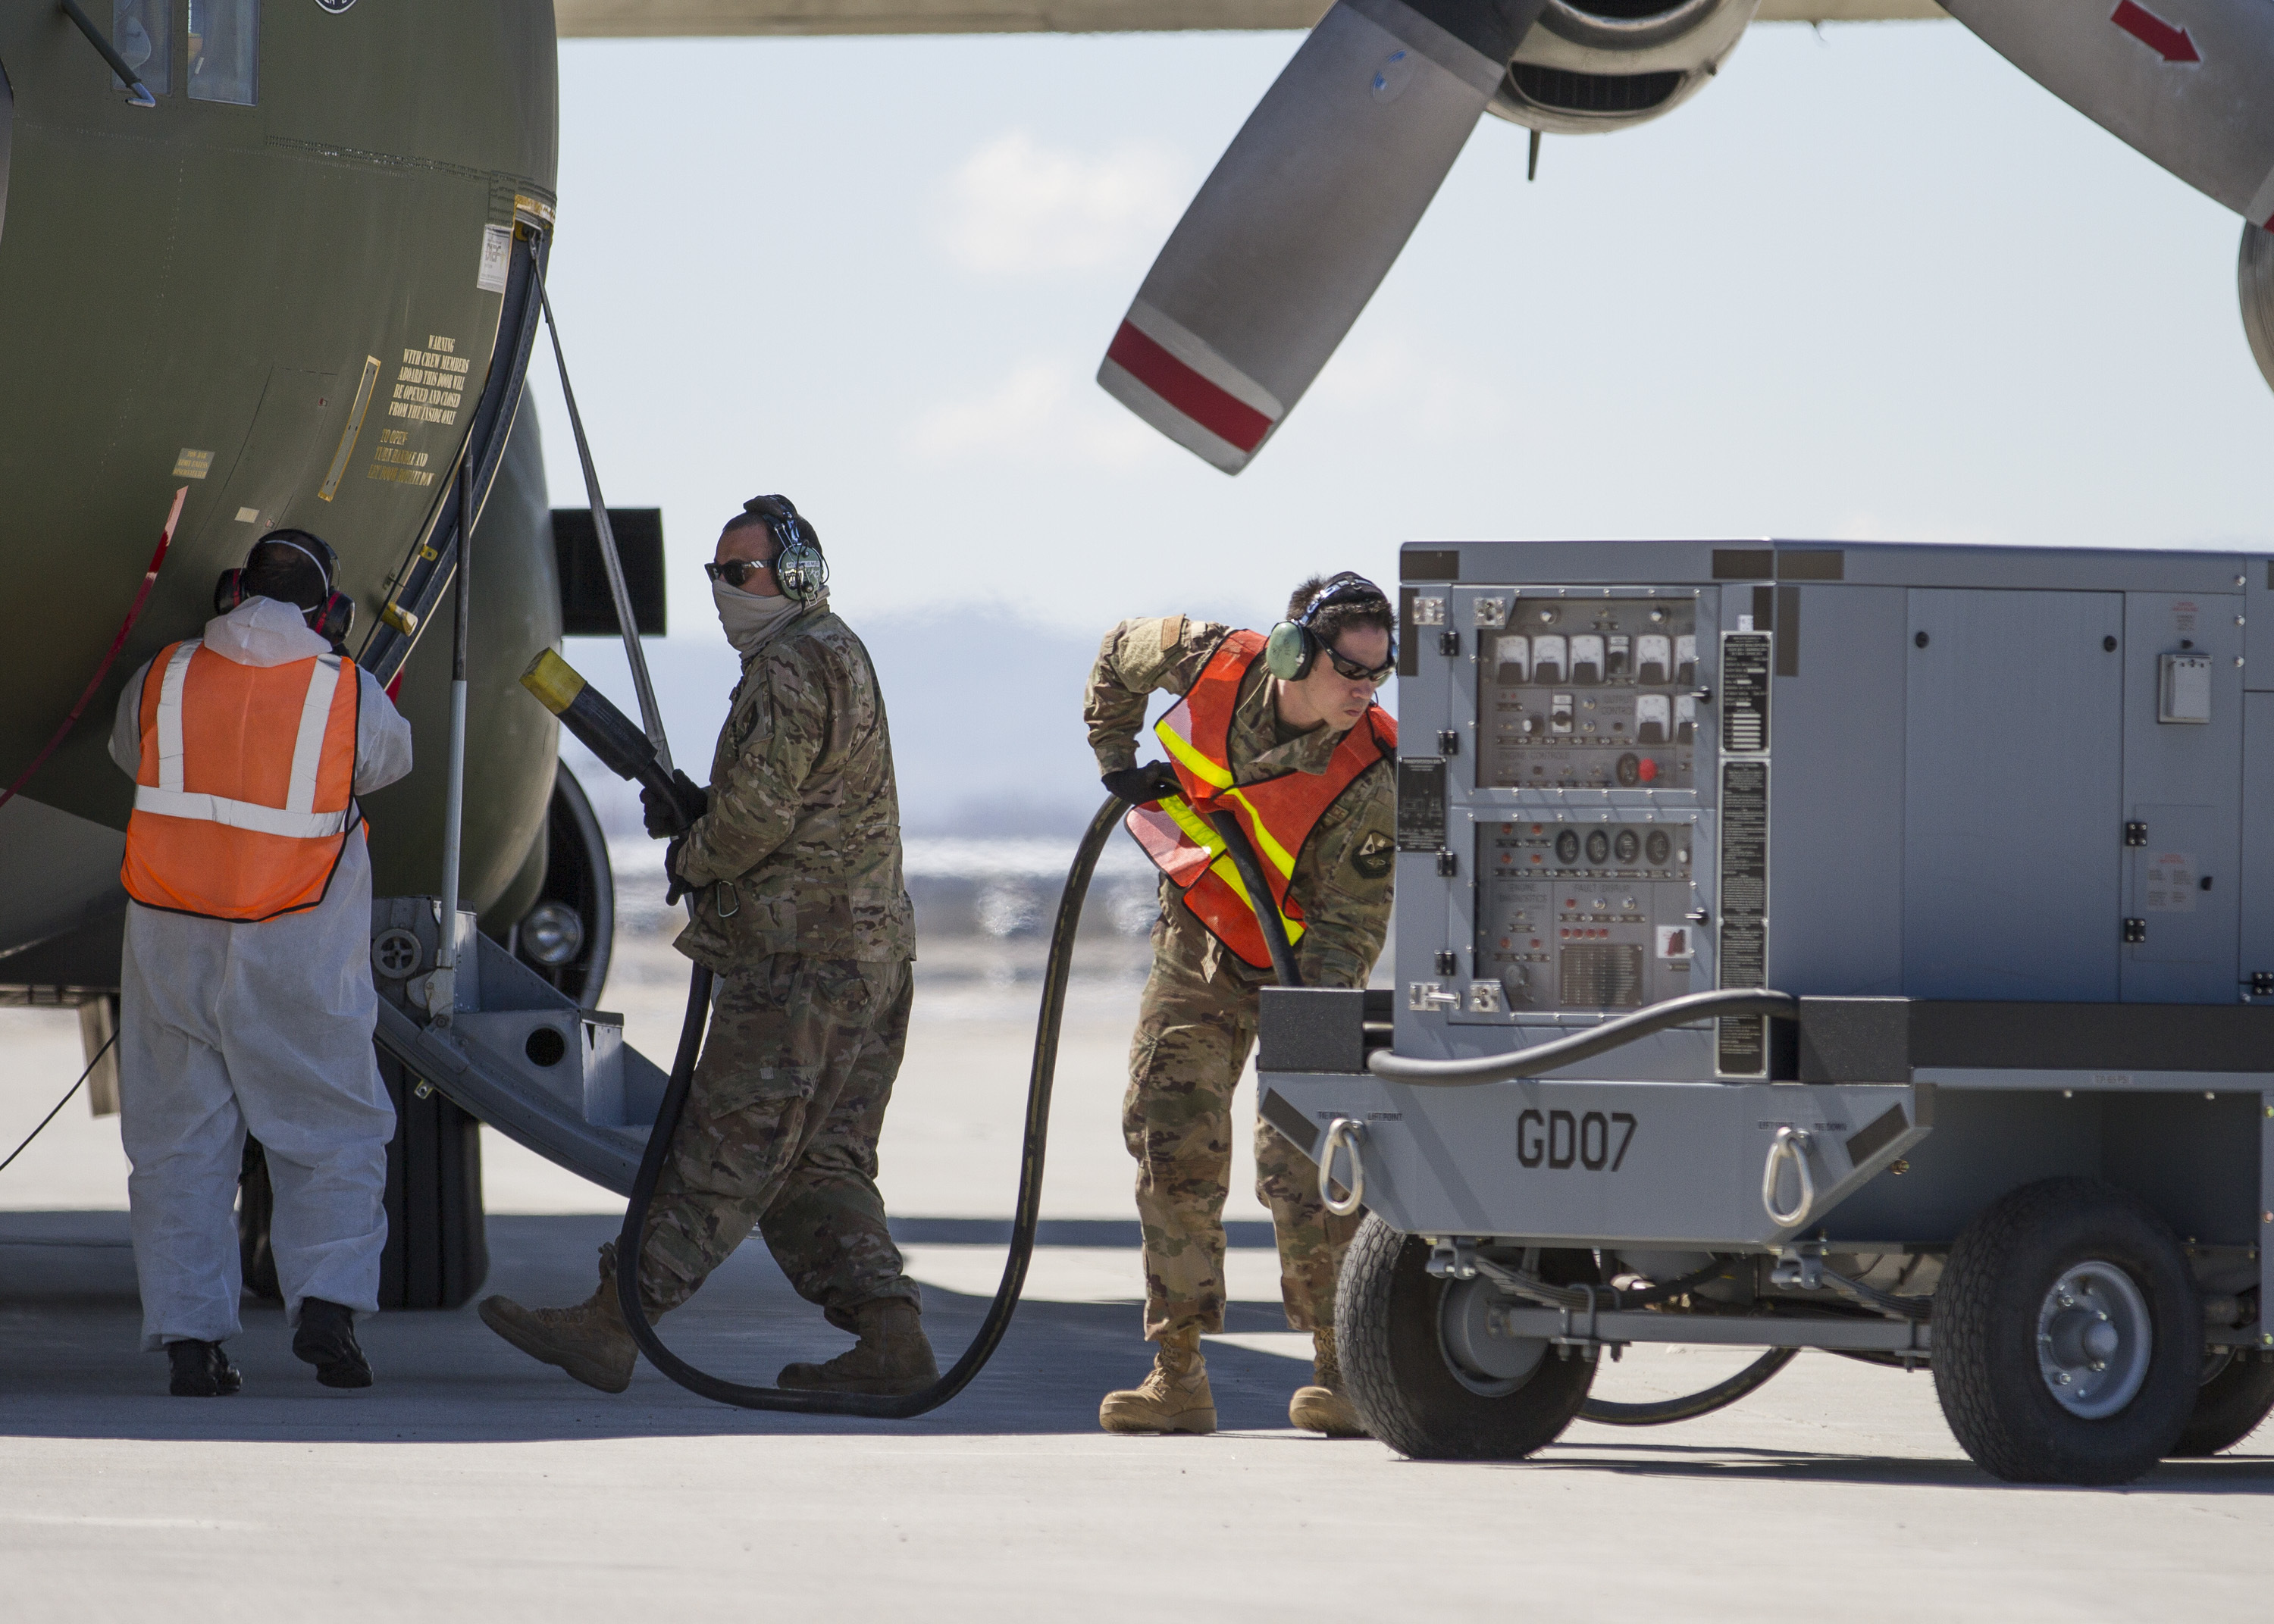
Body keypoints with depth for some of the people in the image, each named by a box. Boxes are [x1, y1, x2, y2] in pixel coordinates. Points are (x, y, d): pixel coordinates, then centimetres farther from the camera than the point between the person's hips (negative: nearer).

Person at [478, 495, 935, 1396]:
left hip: (802, 959, -10)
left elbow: (758, 815, -20)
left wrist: (691, 859, 0)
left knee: (725, 1152, -9)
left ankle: (610, 1323, -7)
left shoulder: (793, 671, -13)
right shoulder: (838, 655, 20)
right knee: (822, 1167, 10)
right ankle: (890, 1336, 3)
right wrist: (694, 809, 10)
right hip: (871, 952, 10)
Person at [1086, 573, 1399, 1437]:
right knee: (1173, 1144, -2)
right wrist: (1117, 760, 2)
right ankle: (1179, 1374, 2)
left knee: (1299, 1165, -15)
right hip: (1198, 948, 4)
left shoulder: (1371, 776, -26)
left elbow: (1350, 922, -25)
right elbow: (1121, 655, 7)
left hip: (1301, 966, -4)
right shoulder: (1216, 662, -17)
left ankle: (1339, 1368, -4)